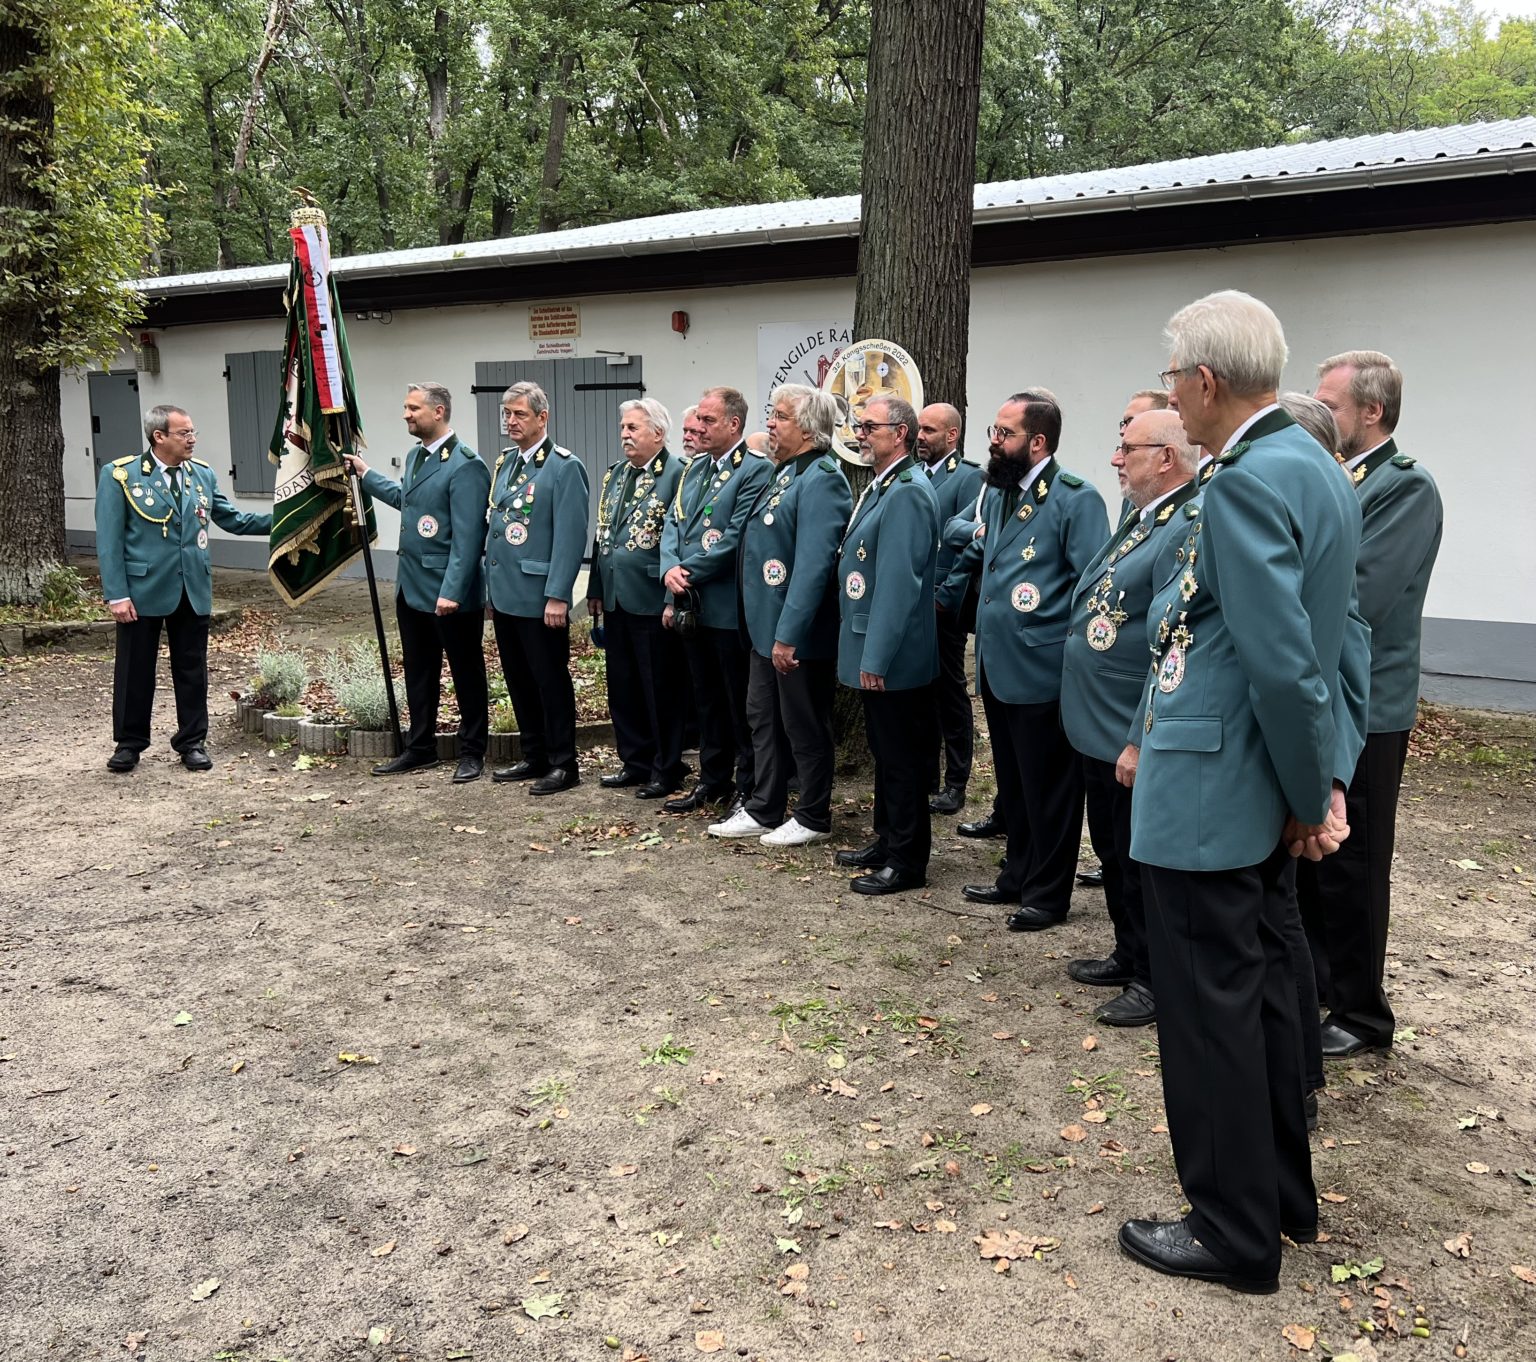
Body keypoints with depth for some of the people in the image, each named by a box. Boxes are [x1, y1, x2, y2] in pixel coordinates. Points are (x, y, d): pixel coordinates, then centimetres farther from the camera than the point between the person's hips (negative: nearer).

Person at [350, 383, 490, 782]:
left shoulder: (465, 465, -17)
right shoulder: (415, 456, 11)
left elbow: (466, 536, -22)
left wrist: (451, 591, -24)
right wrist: (365, 474, 30)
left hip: (450, 592, -9)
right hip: (411, 587, 9)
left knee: (466, 672, 6)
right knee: (418, 672, 17)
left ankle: (472, 752, 18)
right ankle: (419, 747, 29)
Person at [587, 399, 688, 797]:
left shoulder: (676, 473, -11)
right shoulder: (615, 473, 14)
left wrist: (674, 598, -17)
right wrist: (596, 590, 16)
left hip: (651, 599, -8)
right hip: (616, 598, 8)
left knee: (661, 689, 3)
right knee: (622, 687, 14)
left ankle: (666, 769, 14)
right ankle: (635, 762, 27)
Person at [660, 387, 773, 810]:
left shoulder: (756, 470, -12)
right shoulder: (694, 469, 14)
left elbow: (736, 537, -19)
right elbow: (673, 525, 12)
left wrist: (688, 571, -14)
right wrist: (670, 569, -7)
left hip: (730, 607, -8)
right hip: (692, 604, 8)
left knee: (741, 702, 3)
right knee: (707, 698, 17)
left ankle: (748, 789, 15)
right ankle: (713, 781, 28)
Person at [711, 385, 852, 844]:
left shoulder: (821, 479, -19)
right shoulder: (784, 472, 12)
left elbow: (812, 565, -25)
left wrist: (788, 634, -26)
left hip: (798, 632, -10)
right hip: (765, 623, 10)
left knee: (805, 728, 5)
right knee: (763, 719, 17)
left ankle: (813, 819, 19)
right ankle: (763, 810, 29)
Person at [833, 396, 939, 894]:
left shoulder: (907, 493, -19)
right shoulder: (883, 488, 13)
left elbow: (897, 583, -24)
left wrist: (875, 659, -23)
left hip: (893, 657, -10)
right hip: (874, 652, 10)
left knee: (902, 759, 1)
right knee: (885, 753, 19)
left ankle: (907, 862, 12)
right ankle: (887, 842, 32)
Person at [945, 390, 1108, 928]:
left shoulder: (1075, 498, -14)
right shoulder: (998, 490, 11)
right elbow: (954, 529, 25)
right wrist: (984, 538, 5)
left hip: (1041, 671, -8)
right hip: (996, 666, 8)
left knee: (1048, 787, 5)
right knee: (1011, 782, 19)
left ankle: (1047, 892, 19)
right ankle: (1018, 874, 34)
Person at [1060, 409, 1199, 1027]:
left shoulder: (1190, 529, -21)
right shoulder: (1138, 521, 11)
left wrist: (1142, 742, -24)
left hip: (1135, 737, -10)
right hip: (1099, 728, 10)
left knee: (1145, 861, 5)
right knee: (1113, 853, 21)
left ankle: (1157, 981, 21)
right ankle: (1129, 956, 37)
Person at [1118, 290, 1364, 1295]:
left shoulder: (1246, 483, -21)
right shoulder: (1316, 467, 10)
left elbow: (1284, 664, -24)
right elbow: (1337, 643, 11)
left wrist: (1310, 793, -11)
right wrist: (1328, 784, 10)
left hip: (1210, 796, -10)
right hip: (1267, 797, 10)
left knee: (1210, 1008, 4)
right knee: (1263, 991, 21)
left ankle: (1236, 1234, 21)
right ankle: (1284, 1193, 38)